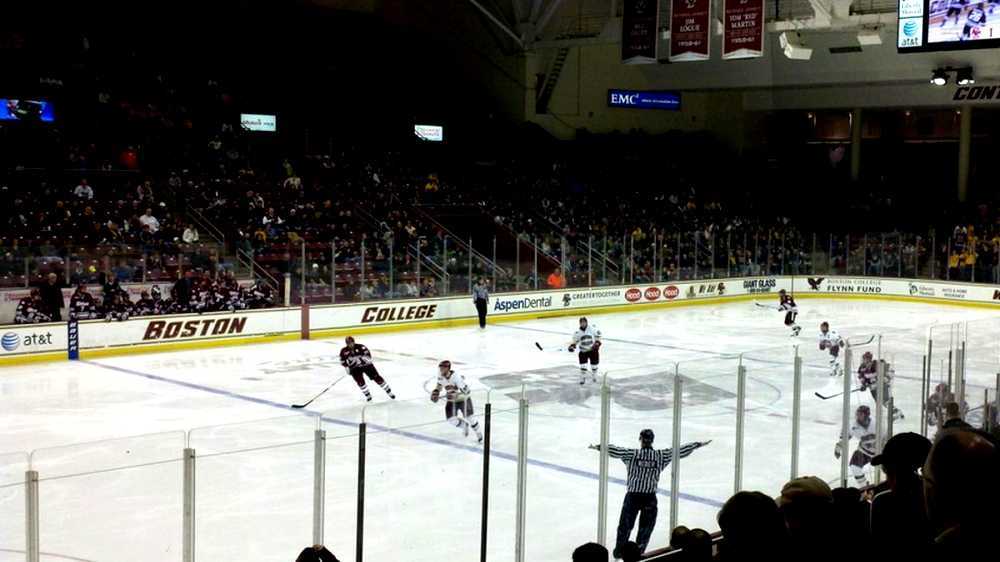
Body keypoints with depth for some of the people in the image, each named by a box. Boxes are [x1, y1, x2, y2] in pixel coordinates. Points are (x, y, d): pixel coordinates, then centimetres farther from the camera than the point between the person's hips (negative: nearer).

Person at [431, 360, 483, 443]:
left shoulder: (456, 377, -33)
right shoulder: (440, 376, -13)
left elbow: (466, 392, -36)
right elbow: (439, 385, 10)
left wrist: (456, 395, -50)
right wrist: (435, 392, -8)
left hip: (463, 399, -5)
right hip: (451, 401, 5)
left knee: (470, 418, -5)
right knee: (451, 419, -9)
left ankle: (478, 433, 25)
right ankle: (464, 425, 23)